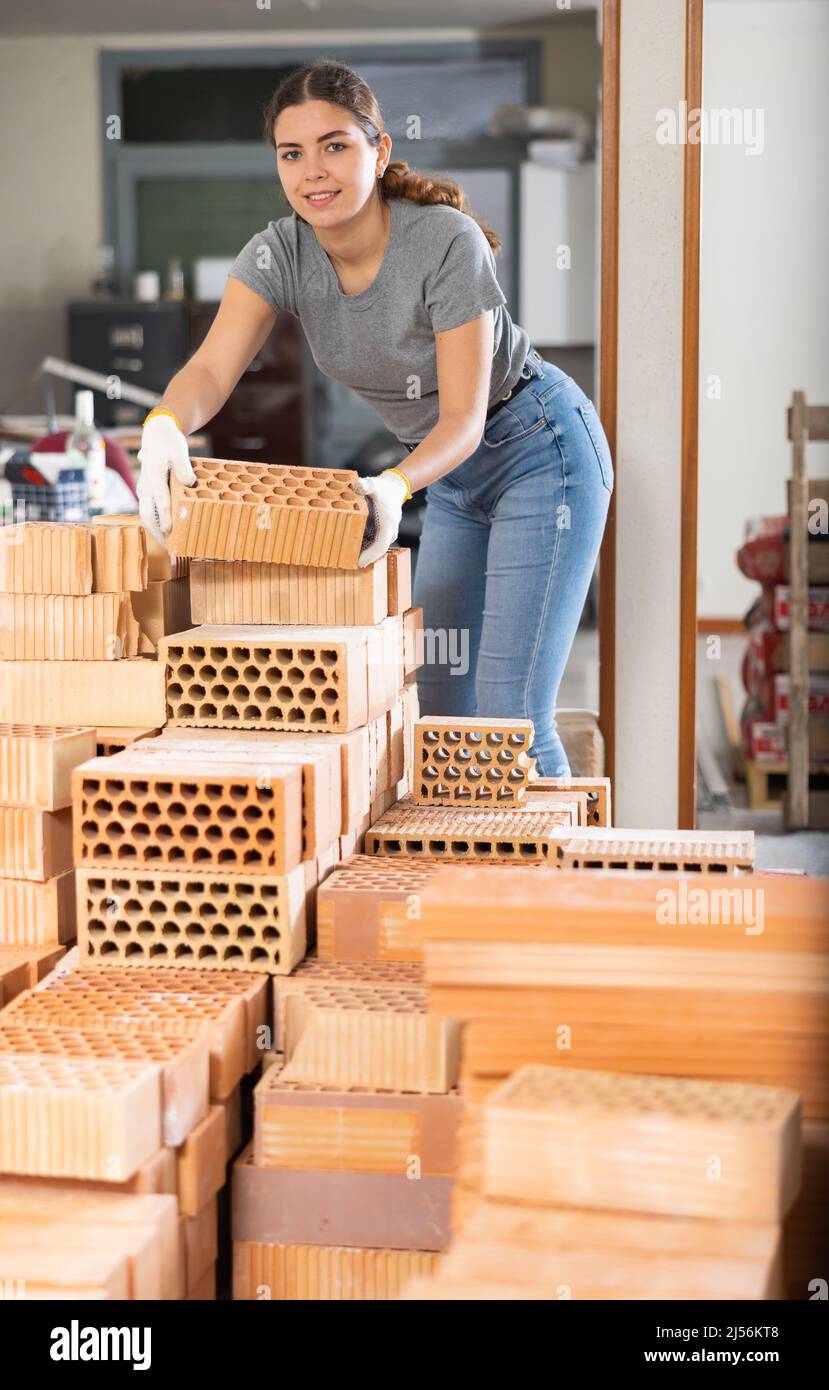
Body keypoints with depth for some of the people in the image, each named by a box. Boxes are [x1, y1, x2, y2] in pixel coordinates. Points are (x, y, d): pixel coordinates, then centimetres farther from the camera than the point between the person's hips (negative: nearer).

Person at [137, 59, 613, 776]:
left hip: (539, 454, -6)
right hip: (453, 475, 6)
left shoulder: (448, 242, -27)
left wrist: (396, 487, -47)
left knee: (510, 715, -12)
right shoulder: (279, 253, -11)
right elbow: (212, 368, -26)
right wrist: (164, 427, -48)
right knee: (436, 706, 8)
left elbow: (465, 417, -27)